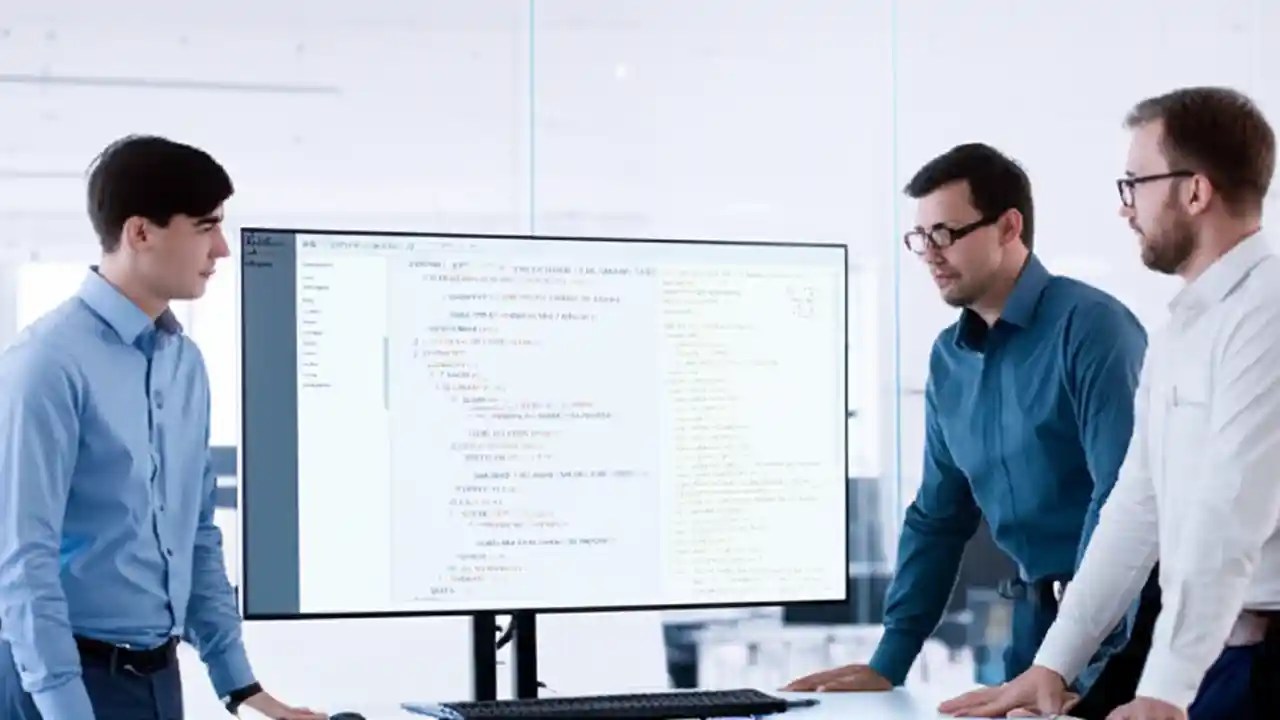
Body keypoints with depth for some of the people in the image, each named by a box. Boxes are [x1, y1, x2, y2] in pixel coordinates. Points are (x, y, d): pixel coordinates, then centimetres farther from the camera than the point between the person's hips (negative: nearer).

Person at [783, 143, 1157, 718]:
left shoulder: (1089, 326, -14)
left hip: (1117, 618, -6)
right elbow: (937, 518, 14)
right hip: (1035, 613, 7)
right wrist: (888, 664, 8)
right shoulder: (949, 358, 8)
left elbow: (1121, 495, -21)